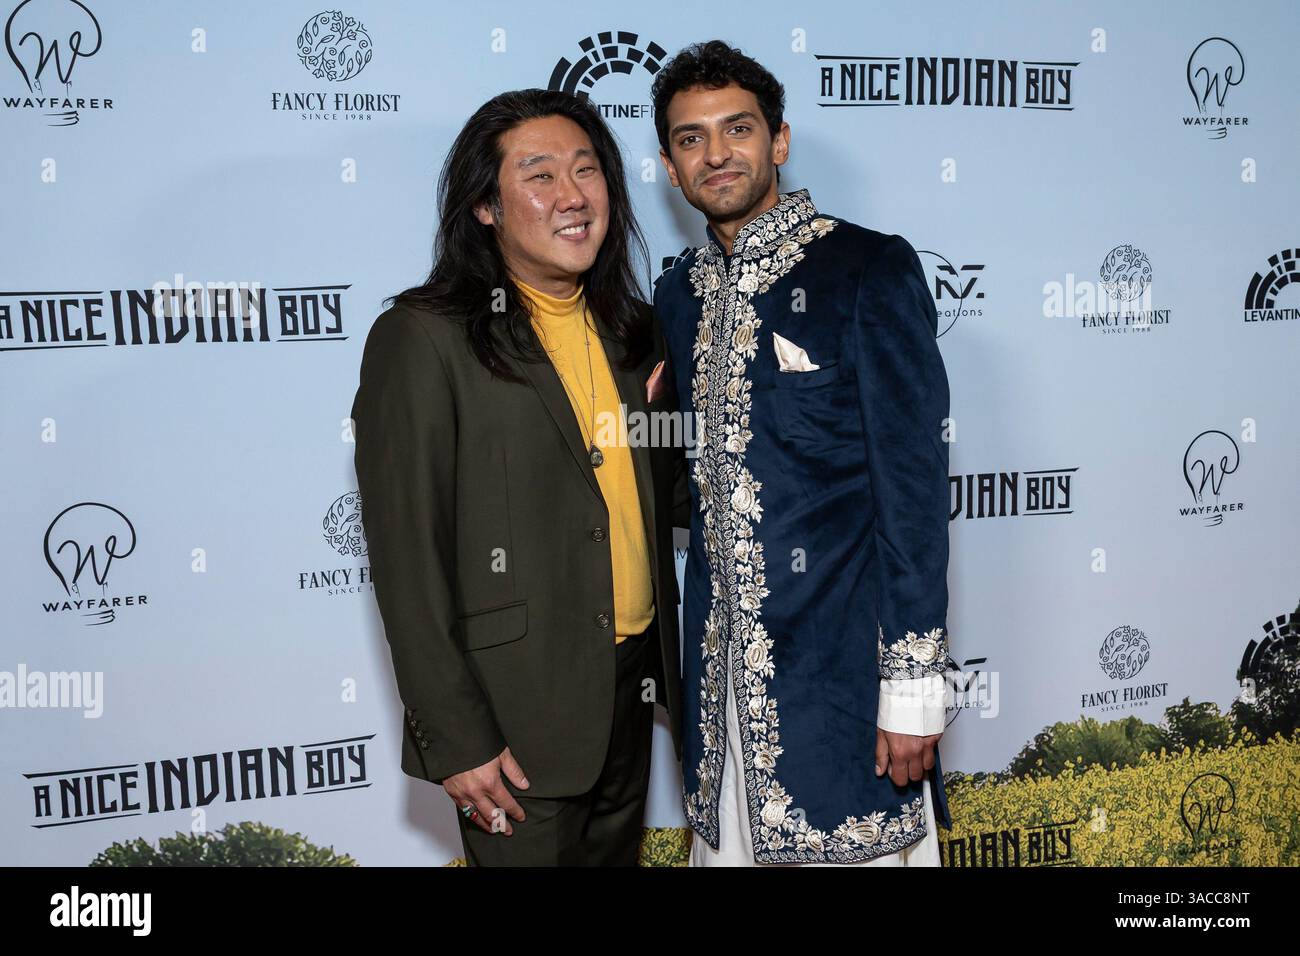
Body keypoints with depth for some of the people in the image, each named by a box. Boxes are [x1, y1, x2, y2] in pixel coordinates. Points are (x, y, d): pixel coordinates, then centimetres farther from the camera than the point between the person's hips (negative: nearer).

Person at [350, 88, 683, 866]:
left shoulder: (632, 332, 6)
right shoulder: (424, 339, -14)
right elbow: (407, 560, -15)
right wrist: (455, 738, -15)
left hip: (631, 693, 7)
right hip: (516, 718, -6)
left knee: (619, 856, 23)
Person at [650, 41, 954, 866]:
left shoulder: (872, 269, -8)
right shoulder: (681, 293, 11)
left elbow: (913, 482, -11)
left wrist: (912, 684, -13)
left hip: (840, 662, -5)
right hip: (723, 665, 6)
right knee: (731, 842, 14)